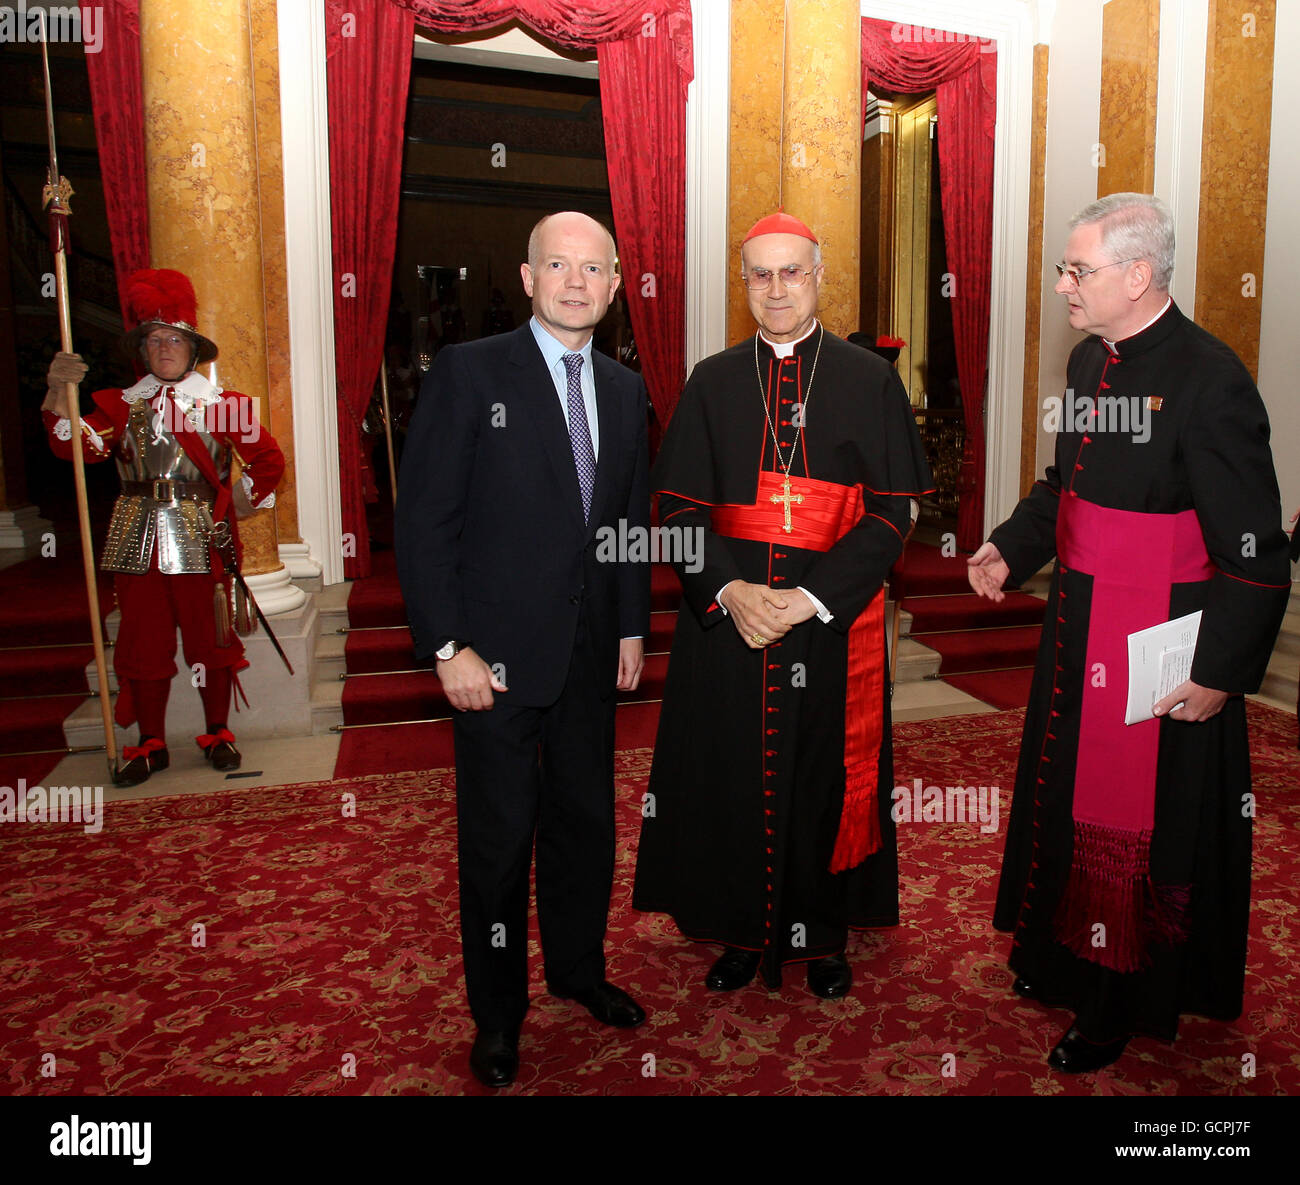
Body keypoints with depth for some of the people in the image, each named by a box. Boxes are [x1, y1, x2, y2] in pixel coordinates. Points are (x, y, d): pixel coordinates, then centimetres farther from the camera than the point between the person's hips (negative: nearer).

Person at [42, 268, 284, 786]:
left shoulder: (220, 403, 6)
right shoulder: (120, 404, 10)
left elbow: (269, 457, 7)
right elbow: (76, 445, -6)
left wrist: (242, 502, 1)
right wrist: (58, 391, -21)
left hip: (200, 540, -2)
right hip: (138, 540, 2)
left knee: (209, 639, 4)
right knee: (143, 642, 6)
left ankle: (218, 735, 19)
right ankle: (151, 745, 19)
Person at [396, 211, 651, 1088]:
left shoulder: (626, 391, 10)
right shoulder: (470, 371, -7)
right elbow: (424, 518, -11)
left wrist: (634, 627, 10)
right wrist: (448, 647, -15)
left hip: (591, 654, 5)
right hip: (498, 655, -5)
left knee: (588, 822, 17)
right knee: (499, 840, 9)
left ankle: (580, 970, 41)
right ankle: (498, 1014, 31)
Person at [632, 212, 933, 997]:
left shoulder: (871, 381, 2)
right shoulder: (712, 383, 6)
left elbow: (893, 510, -4)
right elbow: (679, 505, 2)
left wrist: (810, 598, -14)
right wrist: (728, 591, -14)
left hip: (833, 621, -1)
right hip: (727, 617, 2)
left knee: (827, 771, 9)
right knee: (732, 774, 8)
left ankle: (824, 937, 30)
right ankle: (742, 933, 28)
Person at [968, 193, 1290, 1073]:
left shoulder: (1209, 379, -20)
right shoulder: (1090, 360, 5)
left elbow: (1256, 551, -19)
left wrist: (1222, 672, -17)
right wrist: (1010, 550, 3)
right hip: (1079, 628, 8)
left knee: (1142, 818, 9)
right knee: (1070, 791, 21)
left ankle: (1125, 1000, 31)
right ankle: (1070, 955, 44)